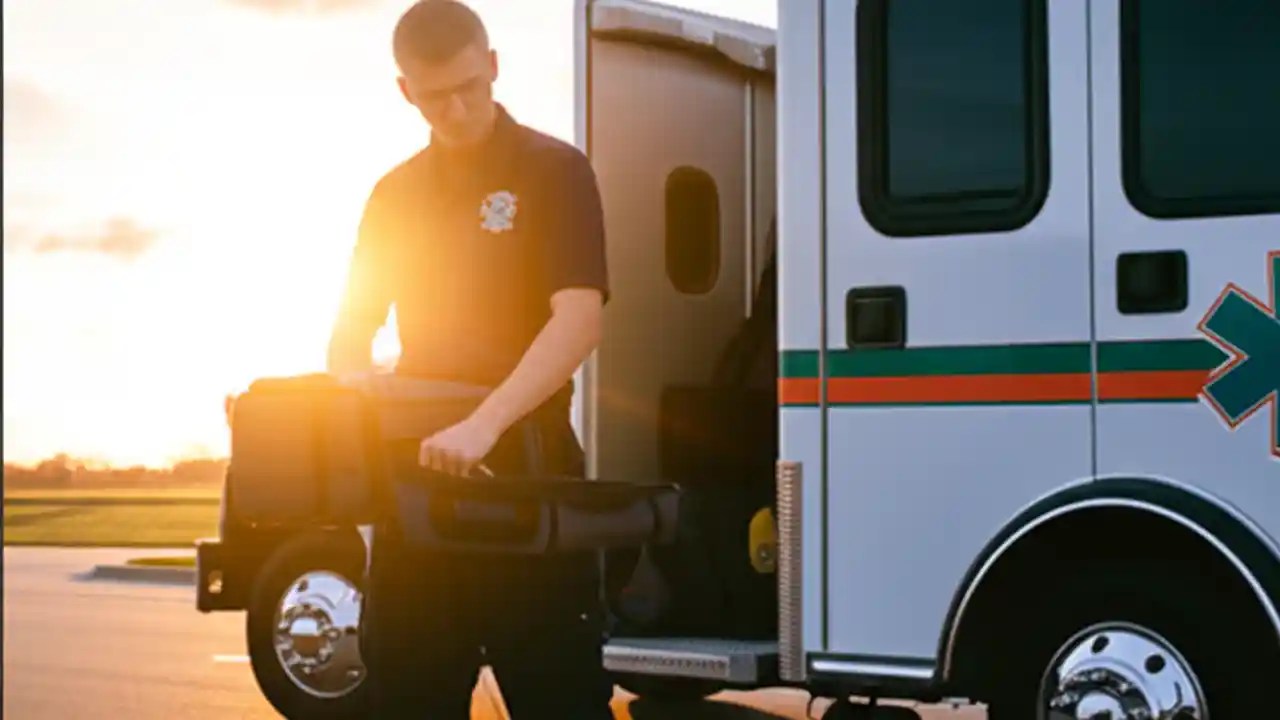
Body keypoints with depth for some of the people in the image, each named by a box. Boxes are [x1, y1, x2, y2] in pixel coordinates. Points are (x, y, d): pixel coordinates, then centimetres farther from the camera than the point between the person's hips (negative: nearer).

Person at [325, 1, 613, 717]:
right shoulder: (396, 193, 12)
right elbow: (354, 328, 16)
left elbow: (579, 317, -16)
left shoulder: (554, 170, -4)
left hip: (527, 466, -5)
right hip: (418, 471, 5)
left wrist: (485, 424, -29)